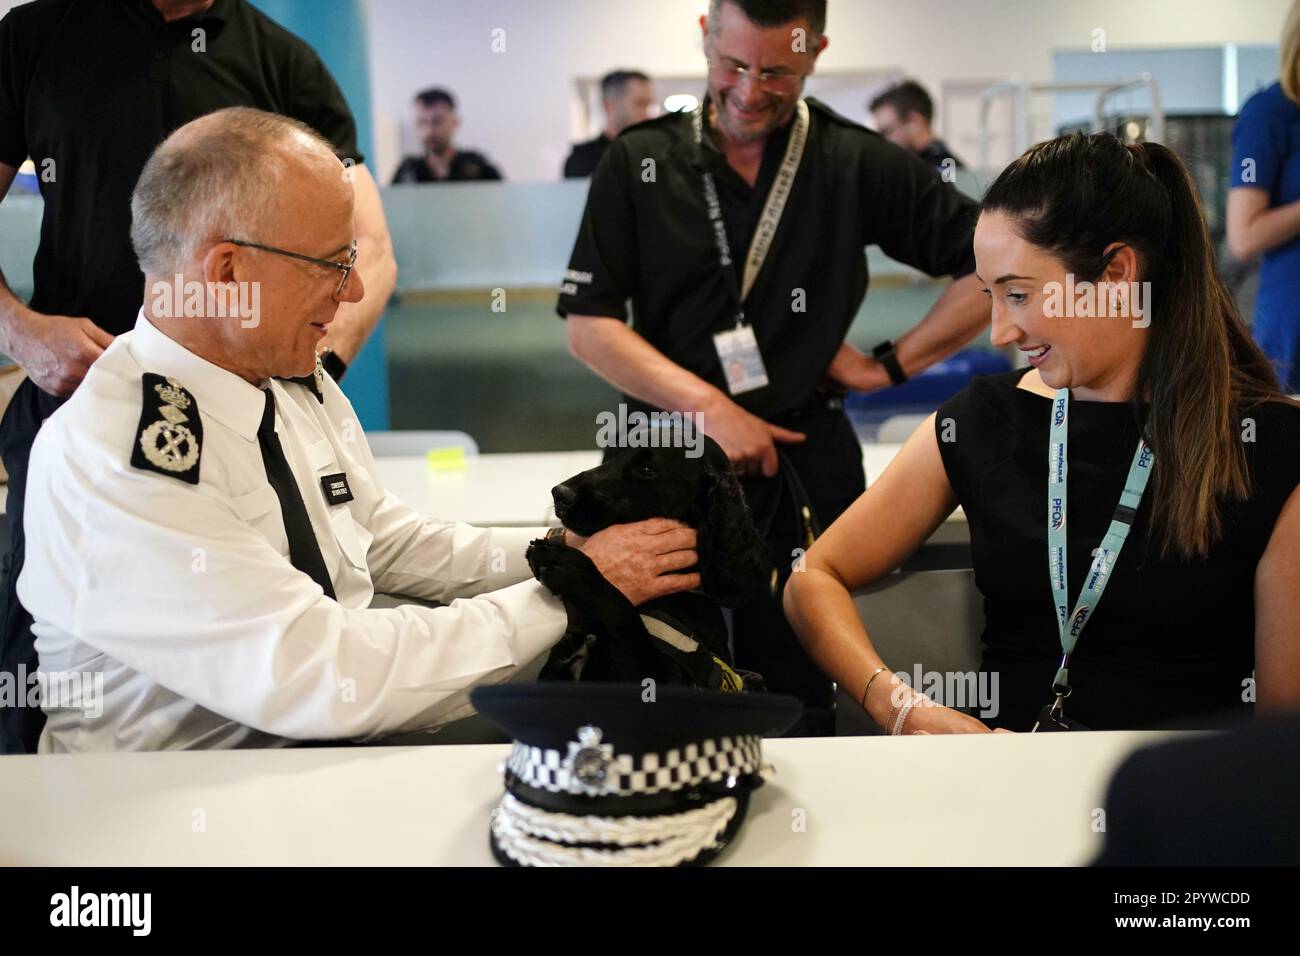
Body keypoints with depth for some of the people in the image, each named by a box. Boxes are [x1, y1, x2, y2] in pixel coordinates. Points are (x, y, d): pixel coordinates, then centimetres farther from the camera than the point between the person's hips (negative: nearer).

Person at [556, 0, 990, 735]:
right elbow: (589, 323, 0)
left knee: (795, 702, 4)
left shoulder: (859, 164, 3)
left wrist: (892, 365, -1)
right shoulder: (639, 162, 5)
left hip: (805, 468, 0)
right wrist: (707, 405, -10)